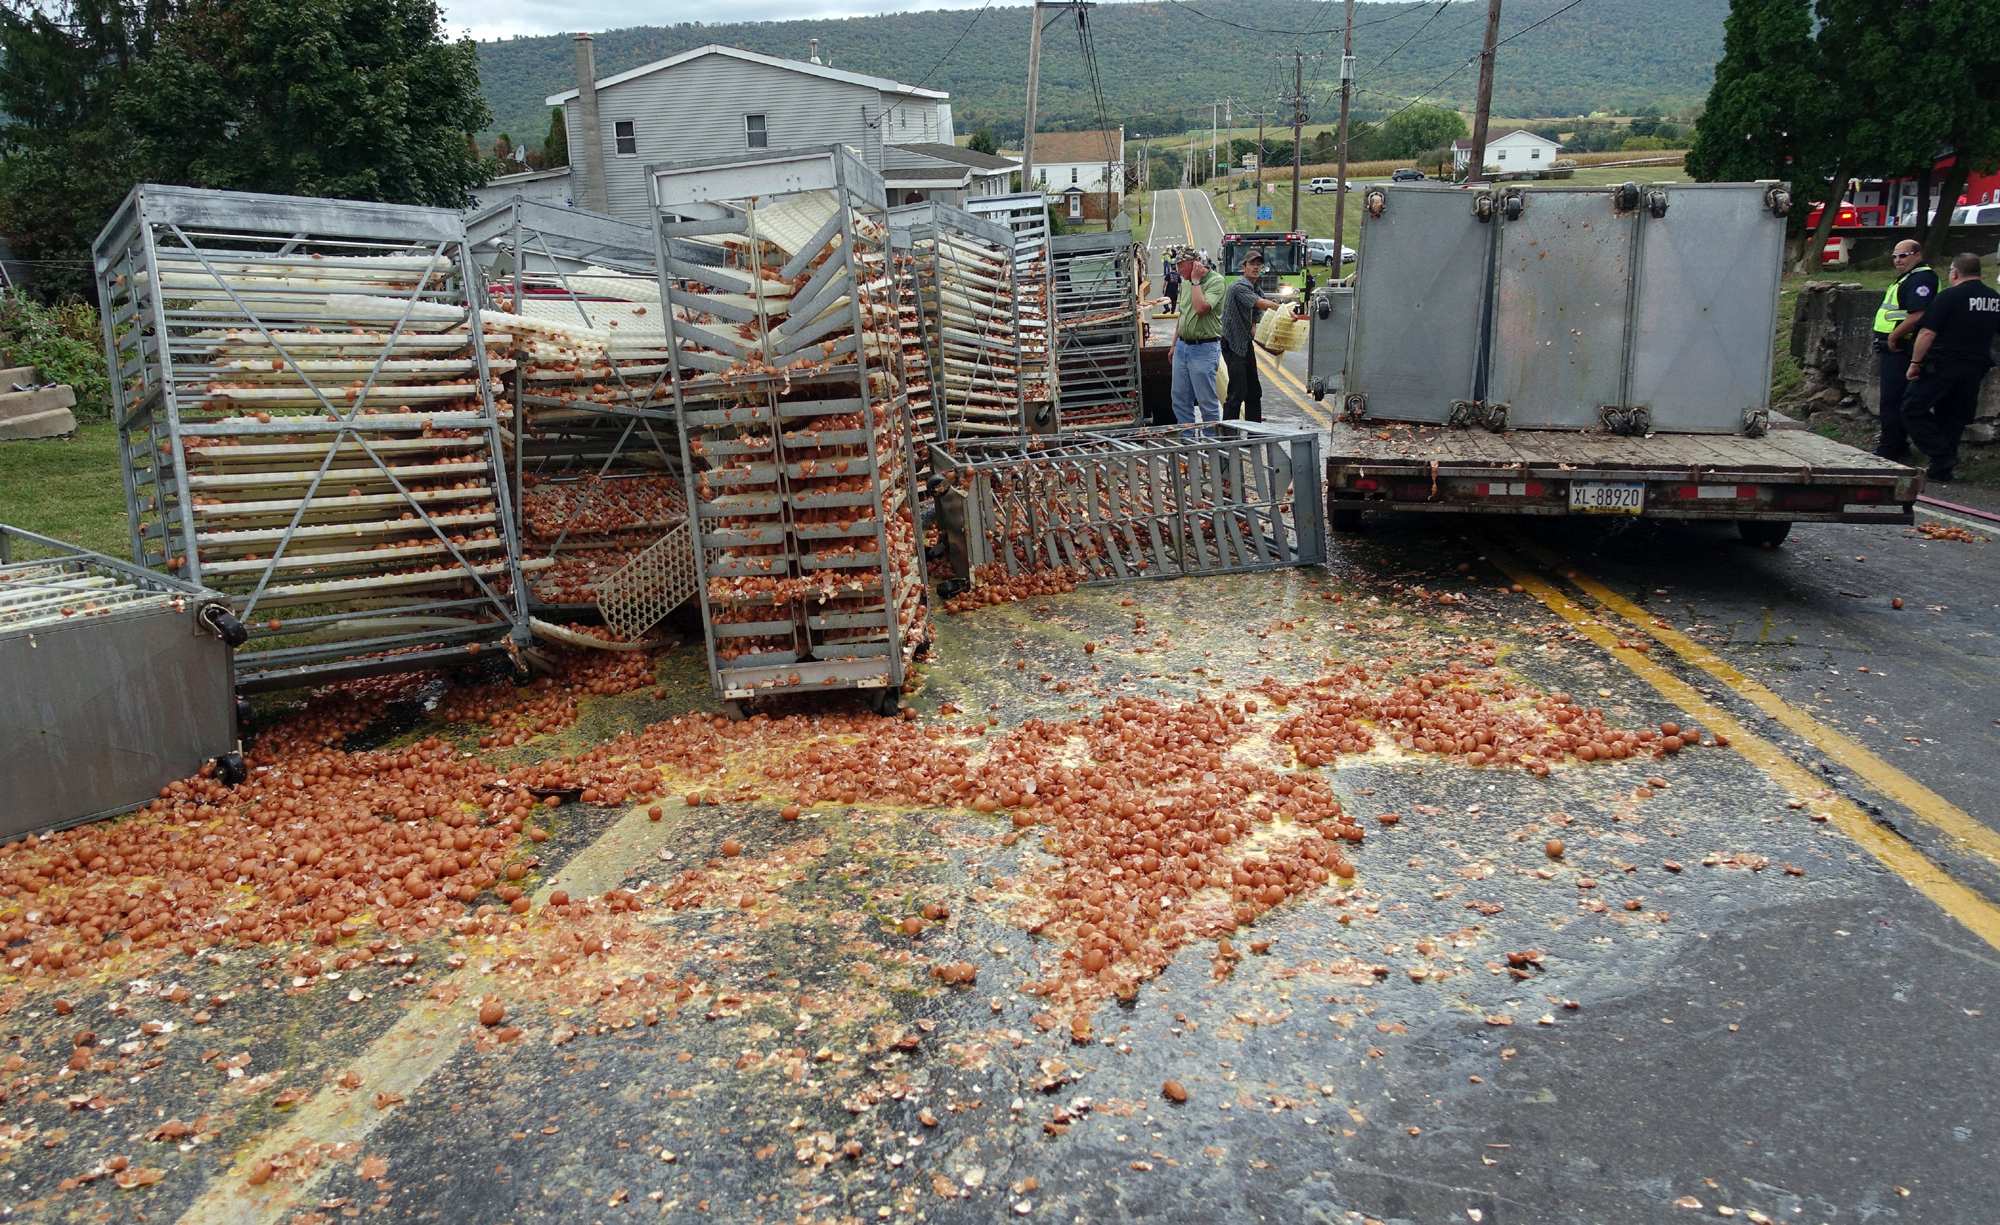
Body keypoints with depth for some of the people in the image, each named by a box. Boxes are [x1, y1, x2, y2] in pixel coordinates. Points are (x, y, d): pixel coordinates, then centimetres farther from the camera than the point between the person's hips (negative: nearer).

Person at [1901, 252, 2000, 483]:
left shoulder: (1948, 297, -11)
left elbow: (1927, 333, -16)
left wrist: (1915, 363, -9)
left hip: (1943, 366, -7)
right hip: (1975, 368, 7)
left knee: (1913, 408, 0)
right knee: (1955, 418, 14)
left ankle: (1941, 454, -10)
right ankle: (1942, 469, 16)